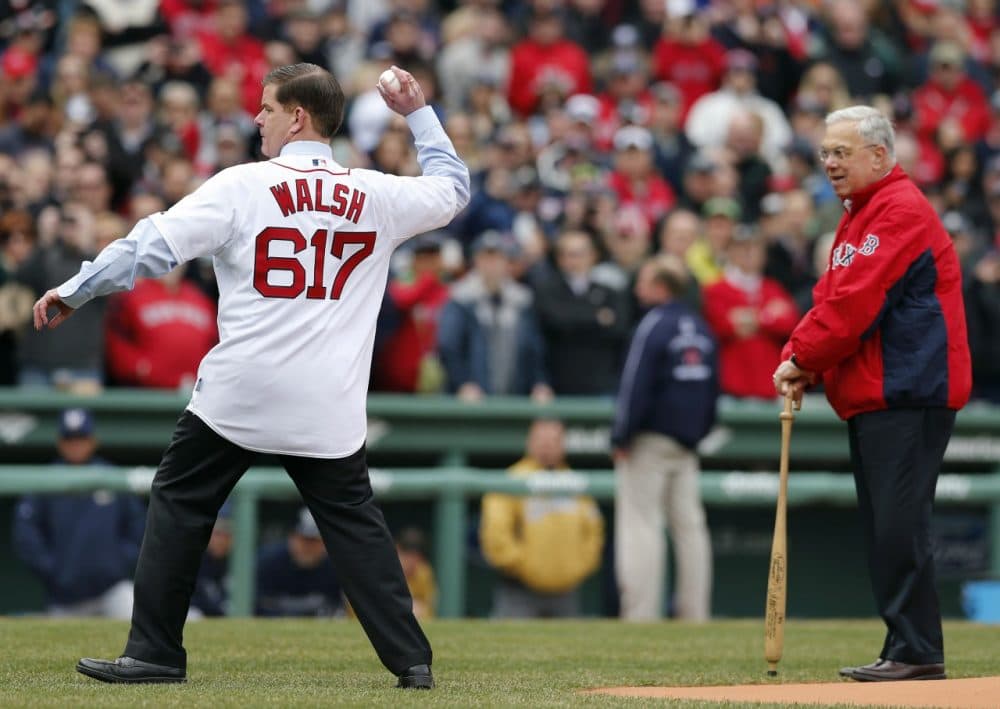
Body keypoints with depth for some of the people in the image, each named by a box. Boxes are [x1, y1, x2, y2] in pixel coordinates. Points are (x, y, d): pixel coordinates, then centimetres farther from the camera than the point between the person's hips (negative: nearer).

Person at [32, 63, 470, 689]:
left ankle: (155, 653, 11)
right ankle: (412, 659, 1)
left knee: (180, 503, 12)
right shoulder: (377, 196, 5)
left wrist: (75, 291, 0)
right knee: (355, 522, 10)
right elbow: (453, 189, 23)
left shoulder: (243, 186, -4)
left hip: (237, 394, -3)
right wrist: (419, 114, 31)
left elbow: (154, 244, -7)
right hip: (328, 407, 3)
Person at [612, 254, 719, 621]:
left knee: (640, 523, -7)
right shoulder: (701, 328, 11)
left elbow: (636, 386, -16)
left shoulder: (654, 325, -13)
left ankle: (640, 614, -11)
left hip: (651, 439, -8)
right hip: (687, 441, 8)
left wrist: (621, 439, -11)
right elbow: (713, 388, 16)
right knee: (689, 526, 9)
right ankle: (695, 613, 8)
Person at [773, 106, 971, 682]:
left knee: (899, 524, -13)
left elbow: (857, 304, -18)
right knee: (882, 528, 10)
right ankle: (903, 652, 13)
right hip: (872, 397, 10)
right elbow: (832, 298, 19)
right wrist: (798, 360, 2)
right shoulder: (857, 218, 21)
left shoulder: (901, 211, -12)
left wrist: (804, 358, -9)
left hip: (908, 394, -10)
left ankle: (917, 651, -11)